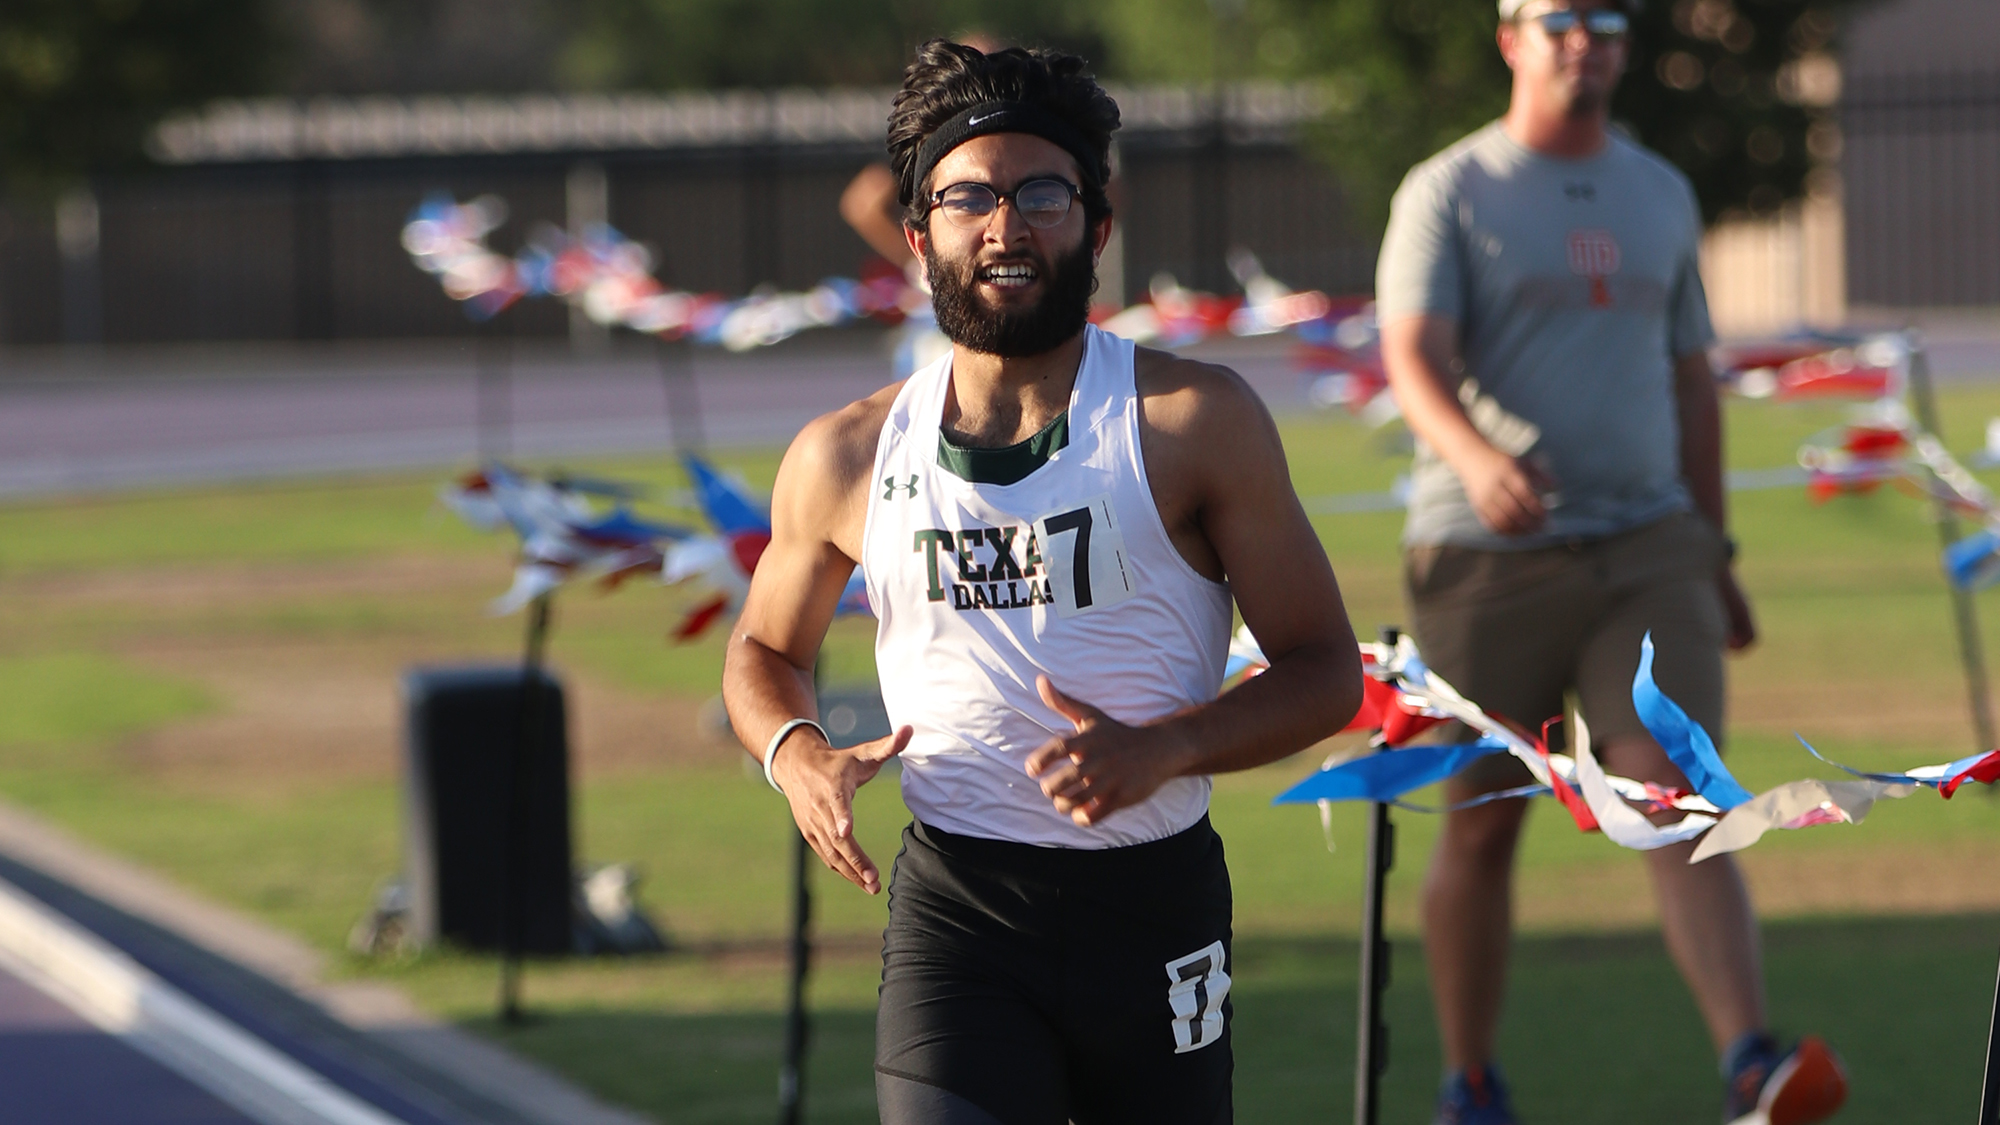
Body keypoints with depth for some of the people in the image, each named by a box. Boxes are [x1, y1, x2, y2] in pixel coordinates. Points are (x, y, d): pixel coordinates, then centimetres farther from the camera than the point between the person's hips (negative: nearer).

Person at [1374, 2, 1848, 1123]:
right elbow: (1414, 356, -15)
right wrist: (1475, 456, -35)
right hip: (1489, 556, -3)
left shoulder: (1662, 194, 15)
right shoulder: (1448, 193, -1)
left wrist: (1715, 548, 20)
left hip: (1649, 544, 3)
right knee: (1485, 821, 5)